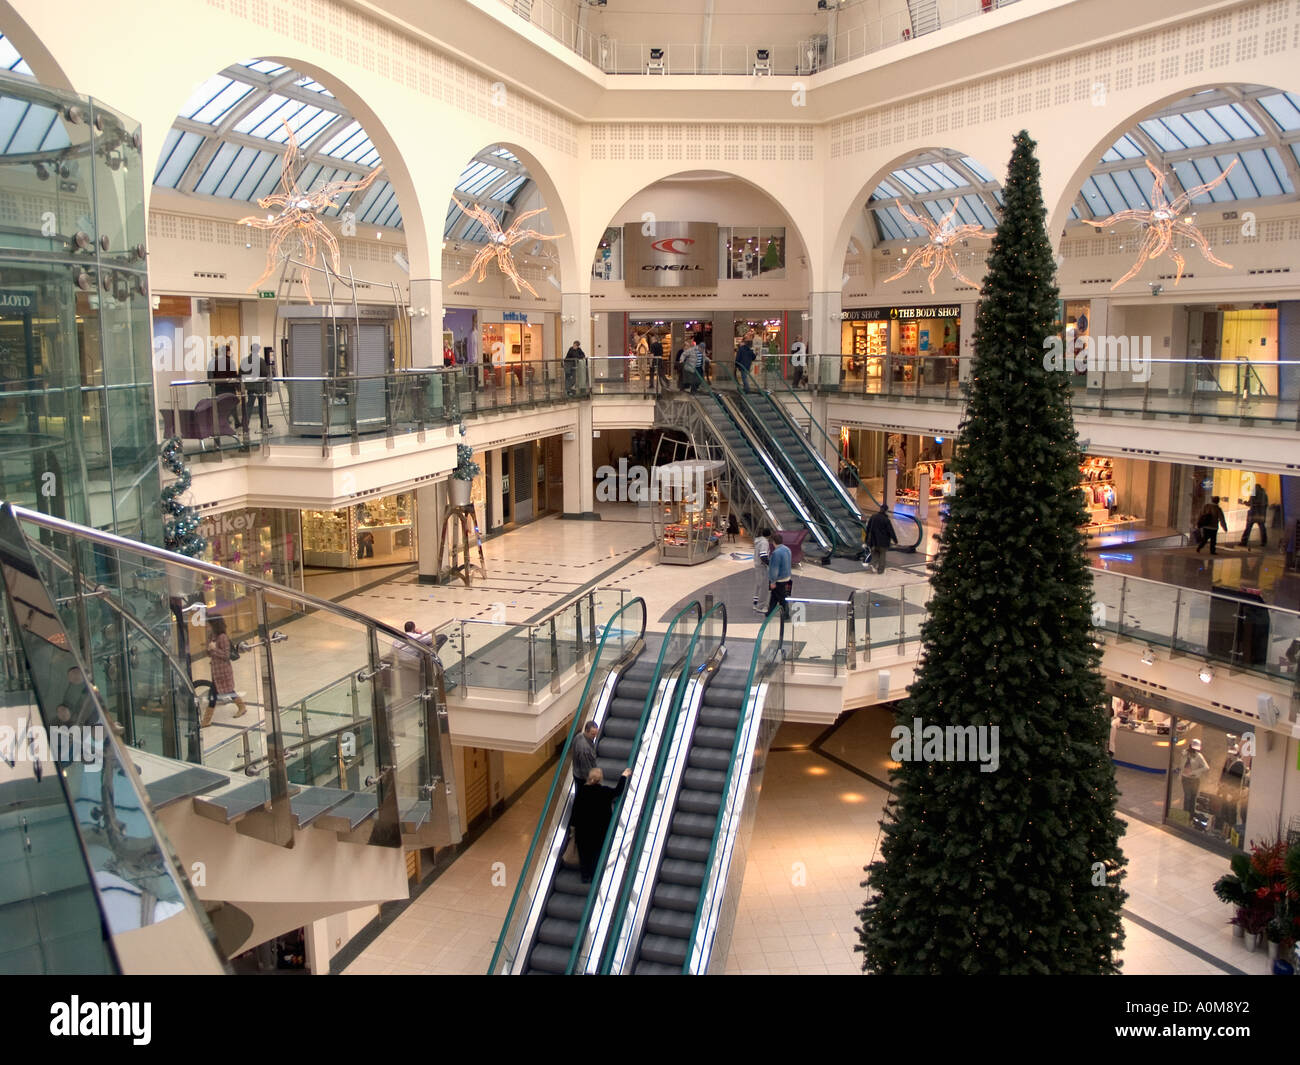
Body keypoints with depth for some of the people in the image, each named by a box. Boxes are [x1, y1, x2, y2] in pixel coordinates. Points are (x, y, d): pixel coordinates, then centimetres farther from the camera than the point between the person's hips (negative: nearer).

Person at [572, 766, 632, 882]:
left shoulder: (581, 791, -11)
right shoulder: (604, 792, -16)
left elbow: (575, 810, -3)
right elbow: (617, 791, 2)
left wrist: (575, 826, 9)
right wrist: (624, 776, 16)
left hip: (582, 830, 2)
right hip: (600, 829, -1)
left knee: (584, 854, 15)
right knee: (597, 854, 13)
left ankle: (585, 877, 24)